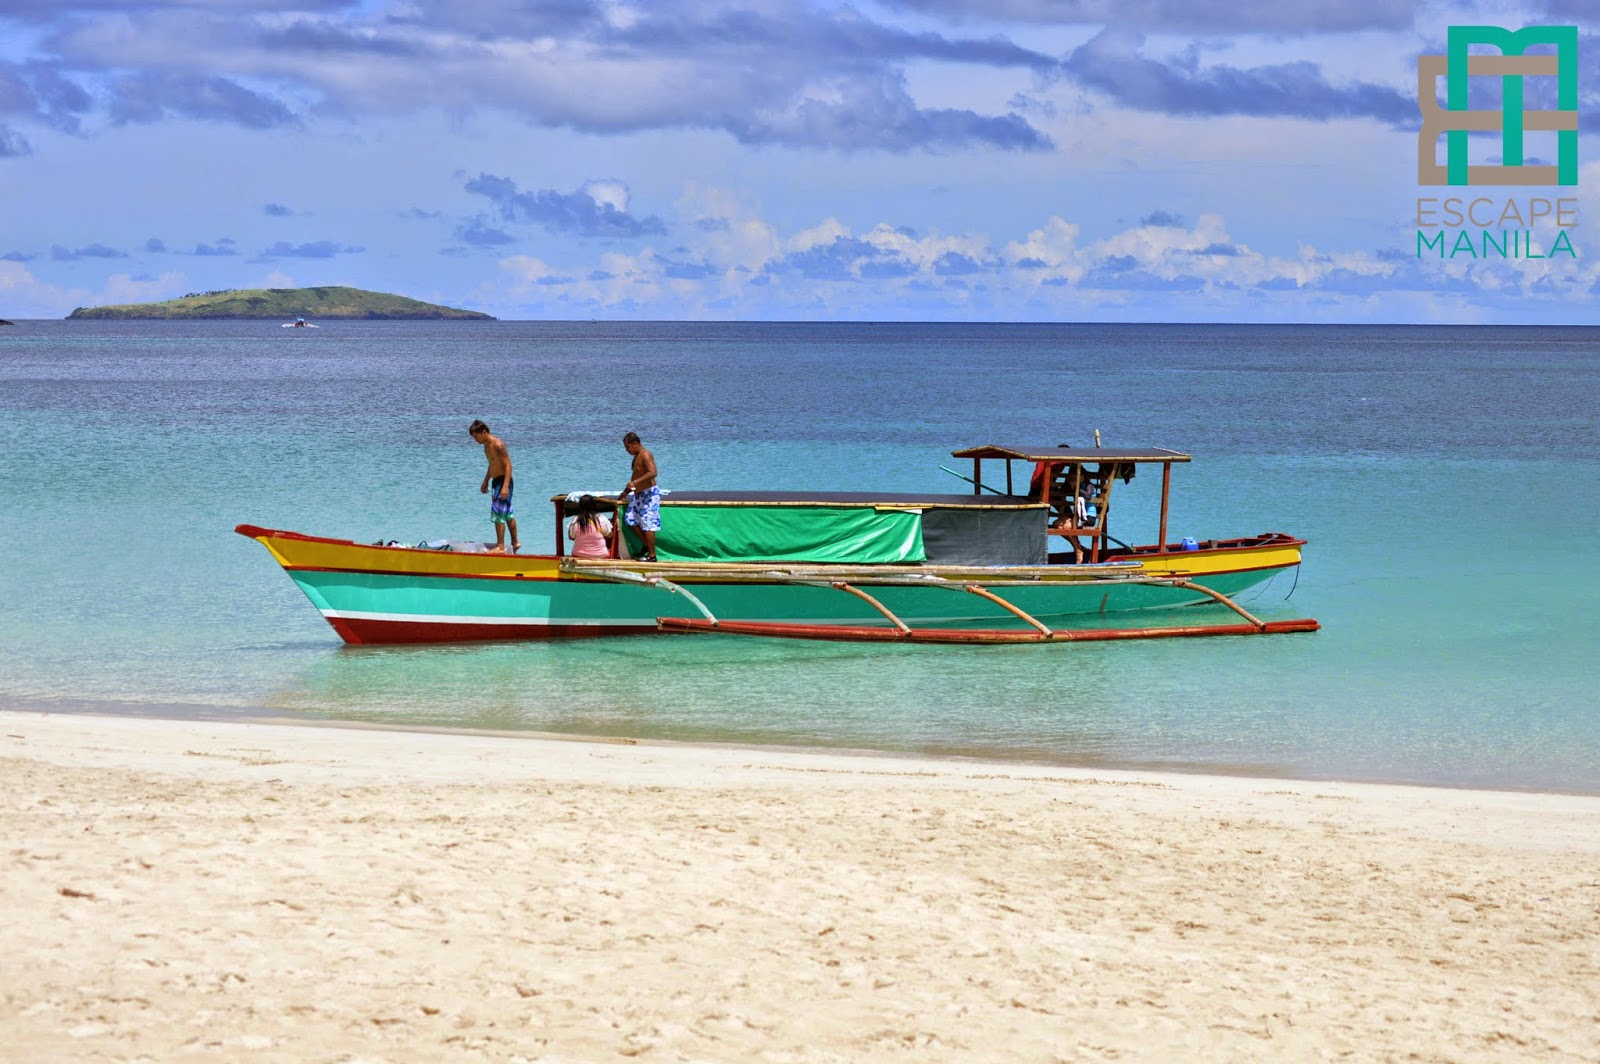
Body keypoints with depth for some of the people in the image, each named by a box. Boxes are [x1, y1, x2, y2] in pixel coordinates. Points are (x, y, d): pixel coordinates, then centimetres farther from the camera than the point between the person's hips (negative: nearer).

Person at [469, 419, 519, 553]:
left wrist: (505, 486, -26)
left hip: (503, 481, -10)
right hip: (496, 481, 10)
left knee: (498, 514, -11)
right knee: (507, 514, 17)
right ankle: (515, 543, 27)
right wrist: (485, 481, 29)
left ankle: (500, 546, -8)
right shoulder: (487, 445, 12)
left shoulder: (498, 445, -18)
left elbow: (508, 465, -21)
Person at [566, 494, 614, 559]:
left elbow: (571, 537, 2)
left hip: (579, 556, 1)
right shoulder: (602, 520, -13)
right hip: (601, 556, -1)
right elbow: (609, 535, 2)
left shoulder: (575, 522, -12)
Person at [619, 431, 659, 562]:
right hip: (639, 494, 10)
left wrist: (635, 482, -32)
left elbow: (652, 473, -28)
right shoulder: (637, 456, 17)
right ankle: (647, 546, 16)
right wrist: (626, 491, 31)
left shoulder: (645, 455, -15)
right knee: (631, 519, 9)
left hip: (649, 493, -10)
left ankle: (651, 555, -6)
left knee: (647, 524, -9)